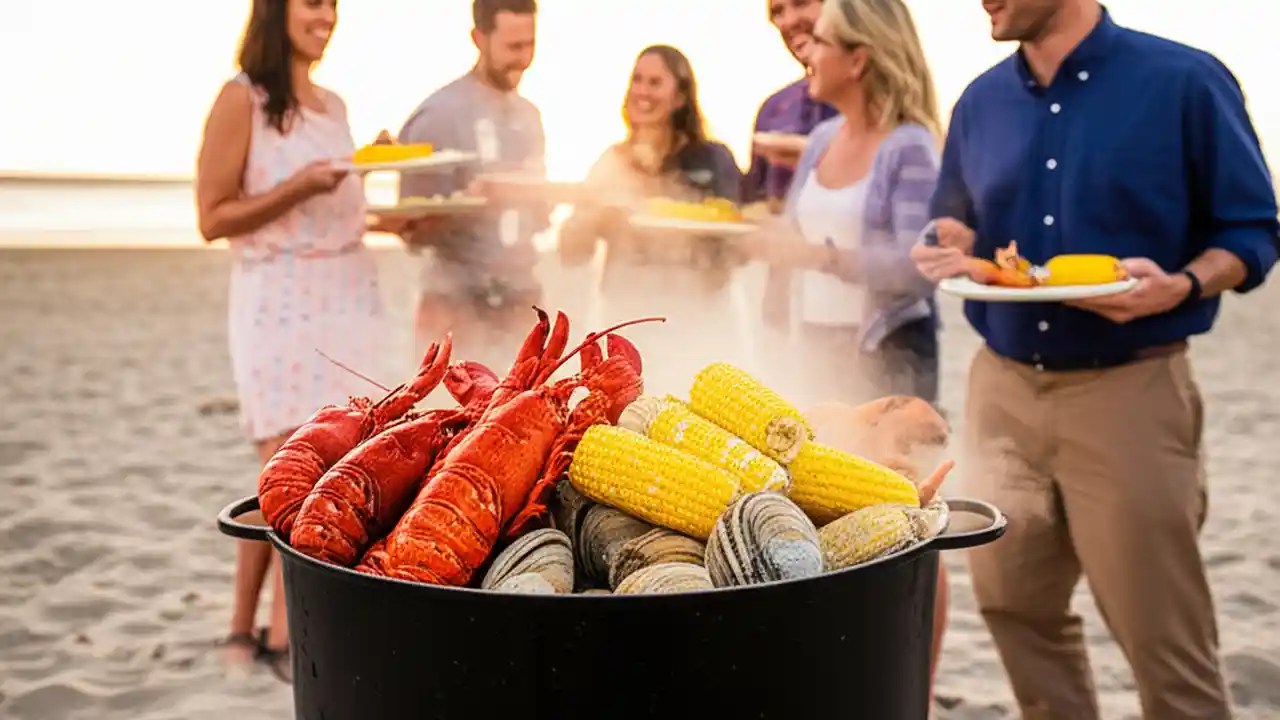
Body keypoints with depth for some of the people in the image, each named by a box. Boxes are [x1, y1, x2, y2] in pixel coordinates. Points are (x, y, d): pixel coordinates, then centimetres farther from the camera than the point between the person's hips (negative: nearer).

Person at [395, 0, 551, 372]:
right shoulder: (438, 114, -9)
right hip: (459, 305, -6)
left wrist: (541, 208, -4)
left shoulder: (529, 115, 11)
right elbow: (414, 229, -10)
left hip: (523, 300, 6)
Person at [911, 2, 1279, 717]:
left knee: (1166, 643, 4)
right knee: (1018, 609, 15)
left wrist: (1180, 285, -23)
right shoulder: (981, 100, 8)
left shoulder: (1185, 81, -7)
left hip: (1130, 392, -5)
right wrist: (955, 252, -4)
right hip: (1003, 390, 5)